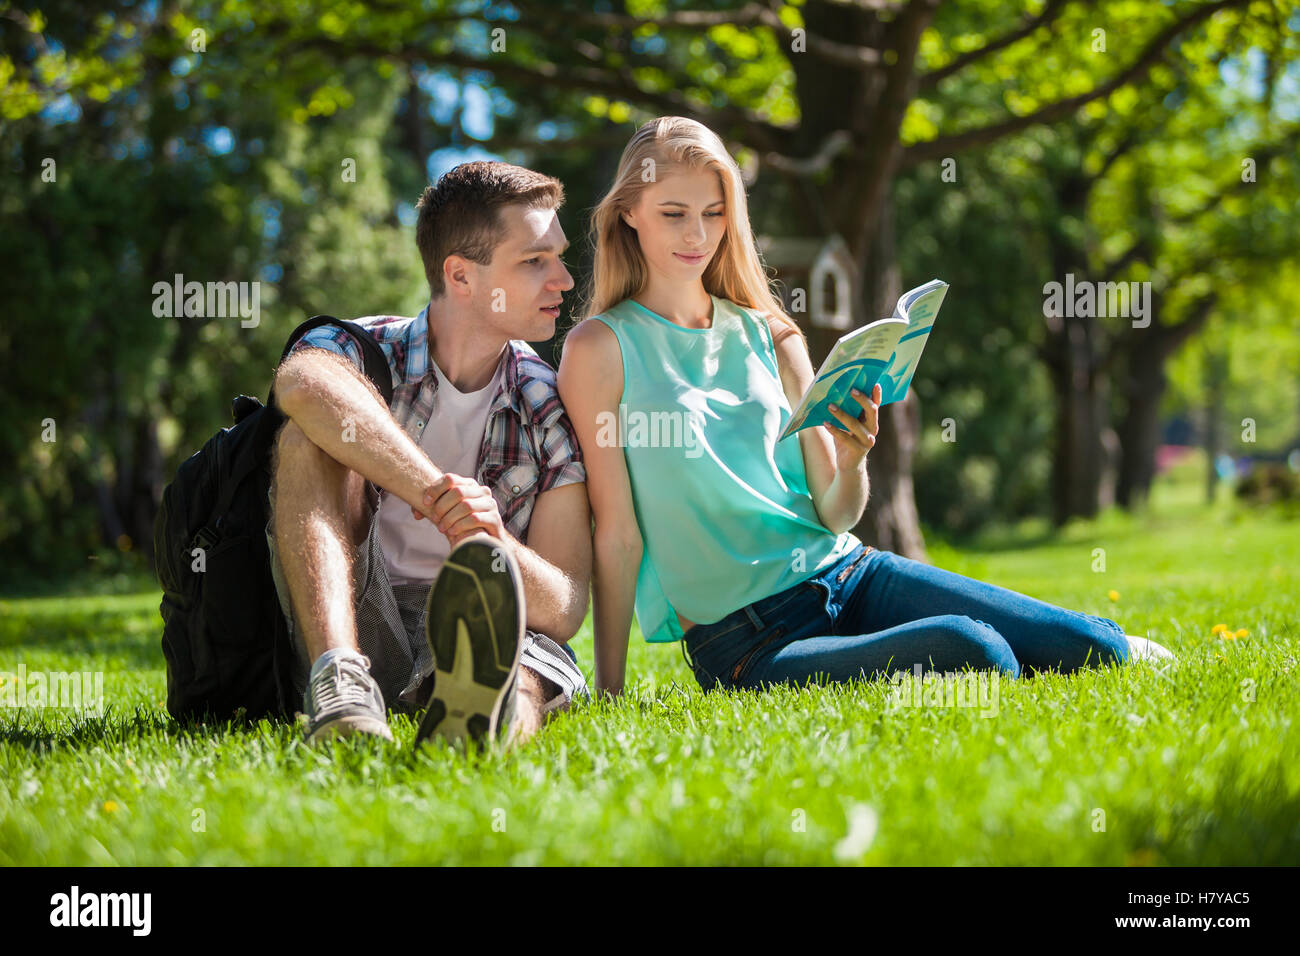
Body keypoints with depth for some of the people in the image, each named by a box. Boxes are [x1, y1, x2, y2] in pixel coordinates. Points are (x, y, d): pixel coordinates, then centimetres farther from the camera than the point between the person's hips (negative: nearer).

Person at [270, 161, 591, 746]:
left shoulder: (552, 412, 4)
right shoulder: (366, 351, 0)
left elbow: (565, 611, -4)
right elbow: (303, 385, -29)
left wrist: (497, 547, -27)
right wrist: (435, 496, -35)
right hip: (356, 630, 0)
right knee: (310, 433, -23)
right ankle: (341, 685, -43)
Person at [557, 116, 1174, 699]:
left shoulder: (770, 338, 11)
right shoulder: (600, 348, -4)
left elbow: (836, 516, 9)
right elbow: (616, 533, -6)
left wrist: (852, 461, -13)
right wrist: (609, 696, -8)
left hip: (848, 573, 5)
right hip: (742, 640, -5)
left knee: (1090, 647, -11)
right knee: (967, 650, -29)